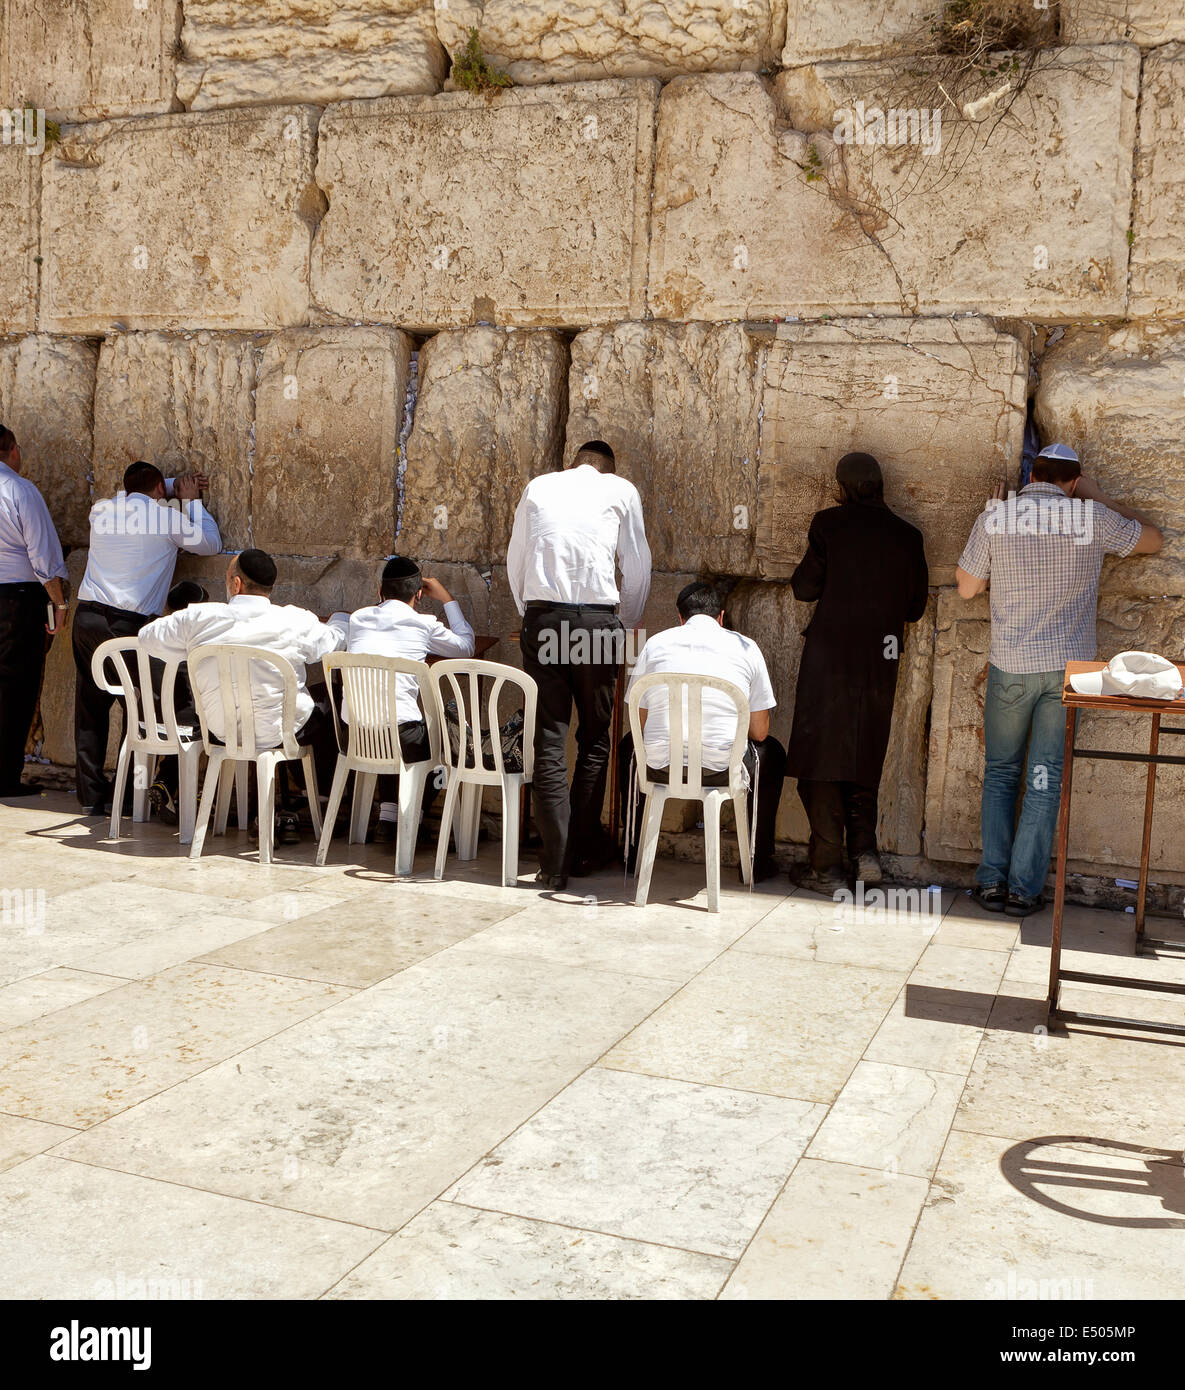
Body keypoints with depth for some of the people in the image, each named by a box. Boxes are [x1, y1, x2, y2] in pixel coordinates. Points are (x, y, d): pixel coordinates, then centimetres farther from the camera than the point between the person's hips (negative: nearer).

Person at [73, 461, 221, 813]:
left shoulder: (102, 510, 13)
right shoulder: (168, 518, -1)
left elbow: (123, 495, 38)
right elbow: (211, 543, 15)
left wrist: (174, 485, 37)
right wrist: (191, 499, 24)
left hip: (87, 616, 5)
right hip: (130, 625, -5)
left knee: (90, 708, 10)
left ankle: (92, 795, 13)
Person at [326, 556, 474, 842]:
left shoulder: (357, 619, 11)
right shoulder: (424, 624, 2)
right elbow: (466, 646, 18)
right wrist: (447, 599, 26)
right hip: (400, 736, -4)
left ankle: (387, 818, 23)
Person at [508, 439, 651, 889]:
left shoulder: (538, 486, 17)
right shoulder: (621, 489, 11)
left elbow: (514, 561, 19)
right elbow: (638, 568, 11)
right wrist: (626, 626, 24)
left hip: (542, 618, 1)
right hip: (598, 619, -1)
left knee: (549, 741, 1)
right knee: (595, 740, 12)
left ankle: (555, 864, 0)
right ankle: (583, 848, 16)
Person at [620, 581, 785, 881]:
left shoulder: (655, 643, 9)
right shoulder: (745, 646, 7)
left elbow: (641, 723, 12)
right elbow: (759, 731, 8)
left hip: (659, 766, 1)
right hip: (722, 769, -1)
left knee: (628, 745, 37)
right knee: (771, 752, 32)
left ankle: (633, 854, 40)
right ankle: (758, 861, 33)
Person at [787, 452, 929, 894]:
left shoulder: (829, 524, -4)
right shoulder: (907, 536, 6)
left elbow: (805, 587, -3)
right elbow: (915, 607, 10)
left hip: (830, 654, -4)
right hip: (880, 659, 4)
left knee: (821, 760, 2)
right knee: (863, 759, 18)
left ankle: (828, 868, 1)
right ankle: (864, 848, 6)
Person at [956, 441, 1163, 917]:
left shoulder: (995, 516, -3)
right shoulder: (1093, 518, -2)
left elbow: (967, 587, 5)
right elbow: (1153, 540, 16)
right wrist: (1099, 498, 20)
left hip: (1011, 667, 0)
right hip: (1069, 666, 0)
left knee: (1000, 773, 13)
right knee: (1046, 779, 5)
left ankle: (992, 880, 9)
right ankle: (1024, 889, 6)